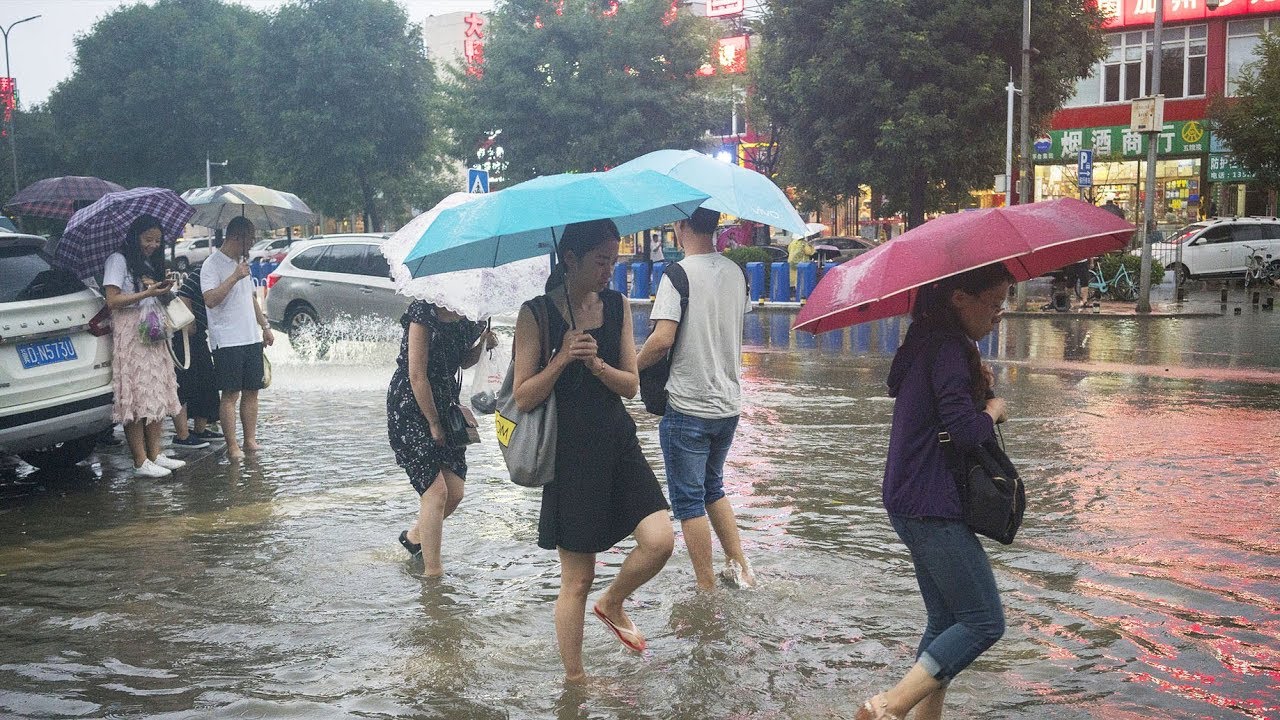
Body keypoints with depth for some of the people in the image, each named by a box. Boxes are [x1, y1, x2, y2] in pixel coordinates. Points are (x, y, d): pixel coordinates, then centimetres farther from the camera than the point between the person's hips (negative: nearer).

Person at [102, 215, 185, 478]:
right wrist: (147, 293, -19)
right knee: (136, 396, -10)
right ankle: (140, 462, -10)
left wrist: (161, 289, 2)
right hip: (130, 336, -8)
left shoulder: (149, 264, 21)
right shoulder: (118, 260, -3)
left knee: (156, 395, 5)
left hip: (152, 335, 8)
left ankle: (155, 454, 8)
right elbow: (112, 300, -13)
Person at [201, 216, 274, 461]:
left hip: (252, 339, 8)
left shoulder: (242, 262, 16)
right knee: (231, 394, -5)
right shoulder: (213, 265, -10)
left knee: (251, 392, 8)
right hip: (227, 341, -8)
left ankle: (250, 440, 13)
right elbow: (210, 299, -23)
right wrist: (235, 277, -24)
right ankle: (232, 447, -2)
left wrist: (264, 326, 21)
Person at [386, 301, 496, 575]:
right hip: (410, 408, -8)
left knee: (455, 492, 4)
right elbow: (417, 375, -19)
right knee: (436, 490, -12)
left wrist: (482, 344, -3)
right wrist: (434, 424, -13)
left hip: (444, 406, 8)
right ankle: (433, 574, -4)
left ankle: (414, 536, 31)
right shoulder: (424, 311, -19)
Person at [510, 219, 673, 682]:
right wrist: (562, 359, -22)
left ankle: (612, 603, 18)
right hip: (570, 453, -4)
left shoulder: (617, 306, 6)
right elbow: (523, 398, -9)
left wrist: (597, 364, -16)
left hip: (618, 443, 5)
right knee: (576, 580, 2)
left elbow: (631, 385, 3)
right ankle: (574, 679, 20)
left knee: (660, 540, -13)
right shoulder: (536, 314, -8)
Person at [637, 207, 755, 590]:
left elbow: (662, 339, -22)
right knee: (713, 488, 24)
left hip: (688, 408, -7)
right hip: (729, 403, 7)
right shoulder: (735, 272, 6)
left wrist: (631, 367, -6)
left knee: (688, 501, 4)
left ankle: (707, 591, 9)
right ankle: (739, 567, 21)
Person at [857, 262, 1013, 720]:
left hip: (911, 505, 10)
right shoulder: (948, 348, -17)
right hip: (933, 509, -10)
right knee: (984, 622, -7)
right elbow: (964, 429, -23)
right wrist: (994, 407, -3)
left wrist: (977, 386, 2)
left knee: (946, 622, 15)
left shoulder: (930, 343, 15)